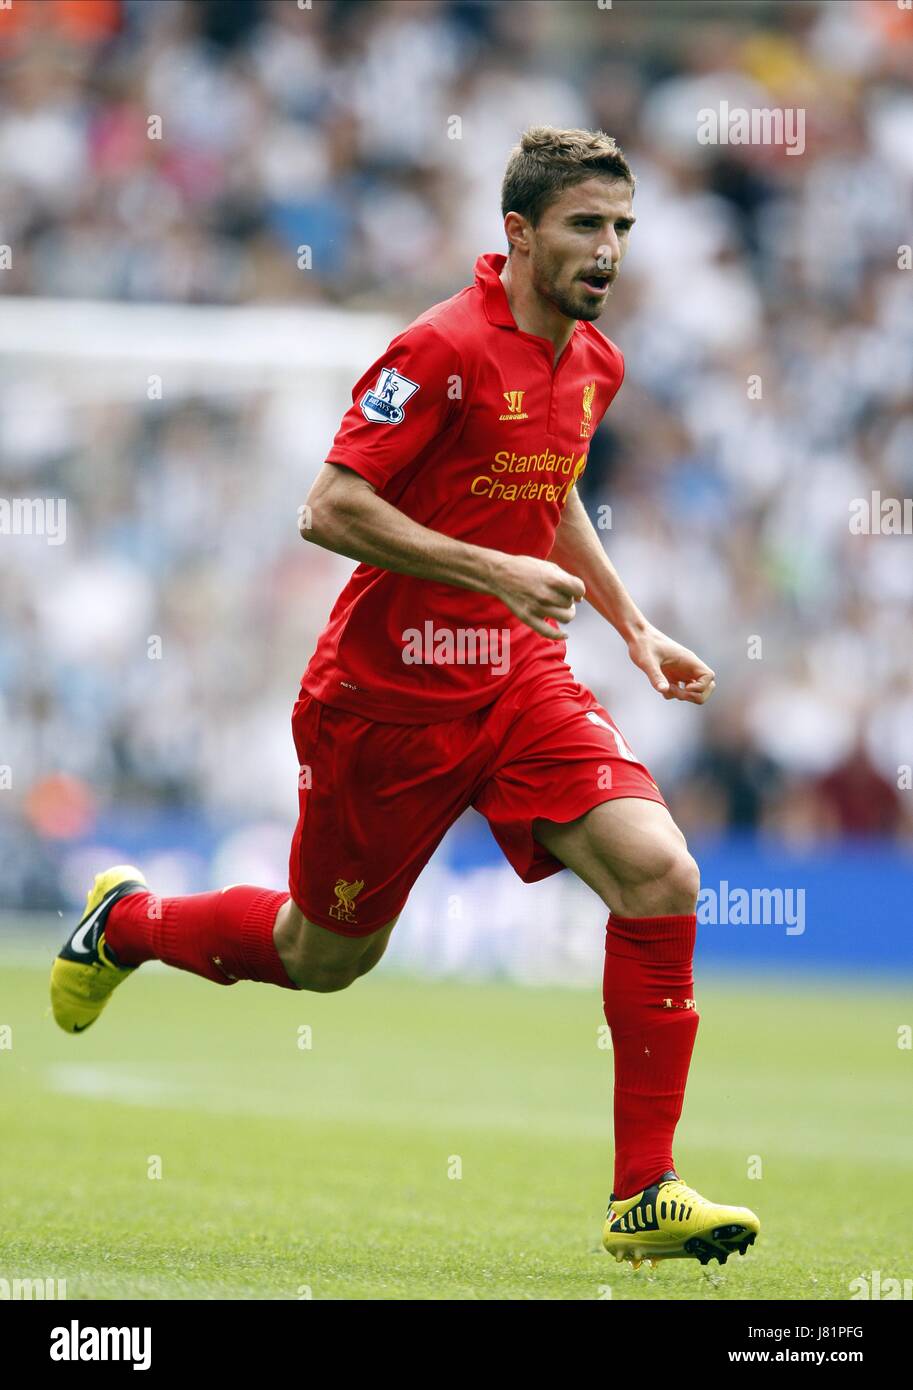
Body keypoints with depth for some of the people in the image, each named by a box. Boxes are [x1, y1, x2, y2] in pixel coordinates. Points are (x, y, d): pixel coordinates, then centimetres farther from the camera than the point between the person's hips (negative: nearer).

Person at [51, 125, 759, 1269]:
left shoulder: (593, 362, 7)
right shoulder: (444, 349, -18)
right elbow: (329, 510, -21)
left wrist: (632, 625, 16)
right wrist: (494, 570, -25)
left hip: (519, 680, 6)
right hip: (388, 693, -6)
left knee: (659, 879, -16)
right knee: (325, 956, 10)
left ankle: (645, 1196, -10)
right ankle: (128, 921, 43)